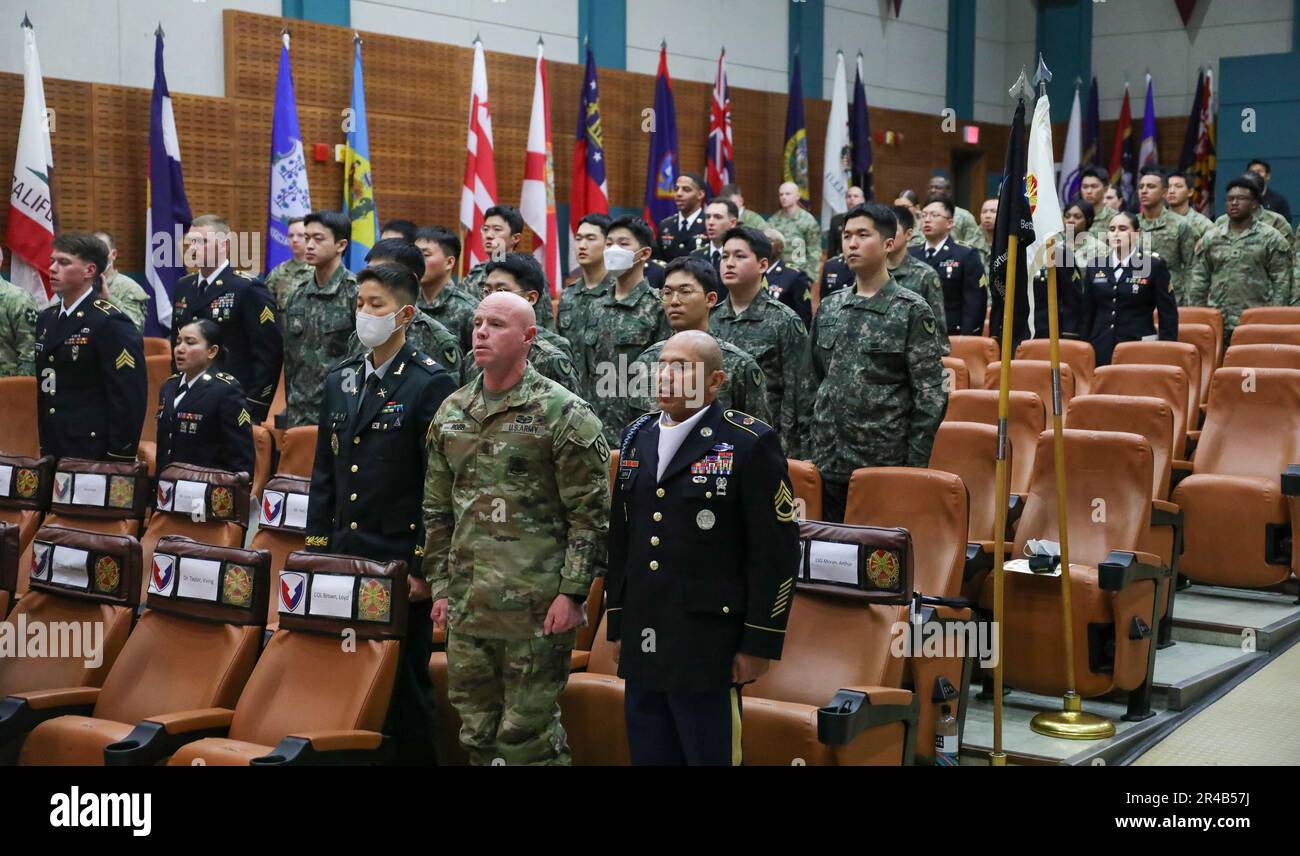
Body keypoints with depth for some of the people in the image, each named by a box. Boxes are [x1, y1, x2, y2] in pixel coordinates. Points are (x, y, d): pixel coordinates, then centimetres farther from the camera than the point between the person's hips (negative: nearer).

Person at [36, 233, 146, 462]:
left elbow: (129, 398, -17)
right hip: (52, 452, 7)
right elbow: (44, 388, 18)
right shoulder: (46, 318, 13)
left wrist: (118, 460, -17)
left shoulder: (111, 323, -13)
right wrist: (44, 446, 14)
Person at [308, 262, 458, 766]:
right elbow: (324, 473, 16)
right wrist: (316, 548, 10)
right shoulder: (340, 380, 12)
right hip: (344, 556, 6)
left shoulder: (431, 384, -8)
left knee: (404, 685, 3)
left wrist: (425, 566, -13)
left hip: (400, 564, -6)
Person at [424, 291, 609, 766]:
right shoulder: (451, 413, 12)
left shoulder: (564, 414, -7)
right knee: (477, 735, 15)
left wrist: (572, 592, -13)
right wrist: (440, 585, 14)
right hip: (466, 605, 6)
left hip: (536, 608, -6)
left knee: (529, 736, 0)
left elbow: (591, 515, -9)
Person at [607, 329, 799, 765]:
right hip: (642, 647, 6)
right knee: (648, 753, 13)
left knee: (709, 754, 3)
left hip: (706, 648, -6)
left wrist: (760, 643, -11)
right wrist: (617, 624, 15)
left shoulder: (750, 442, -8)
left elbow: (777, 550, -10)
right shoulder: (638, 436, 12)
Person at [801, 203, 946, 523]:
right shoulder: (829, 308, 10)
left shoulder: (912, 311, -4)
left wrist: (915, 463, -10)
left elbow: (930, 395, -6)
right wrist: (808, 449, 10)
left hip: (885, 462, -4)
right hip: (828, 462, 5)